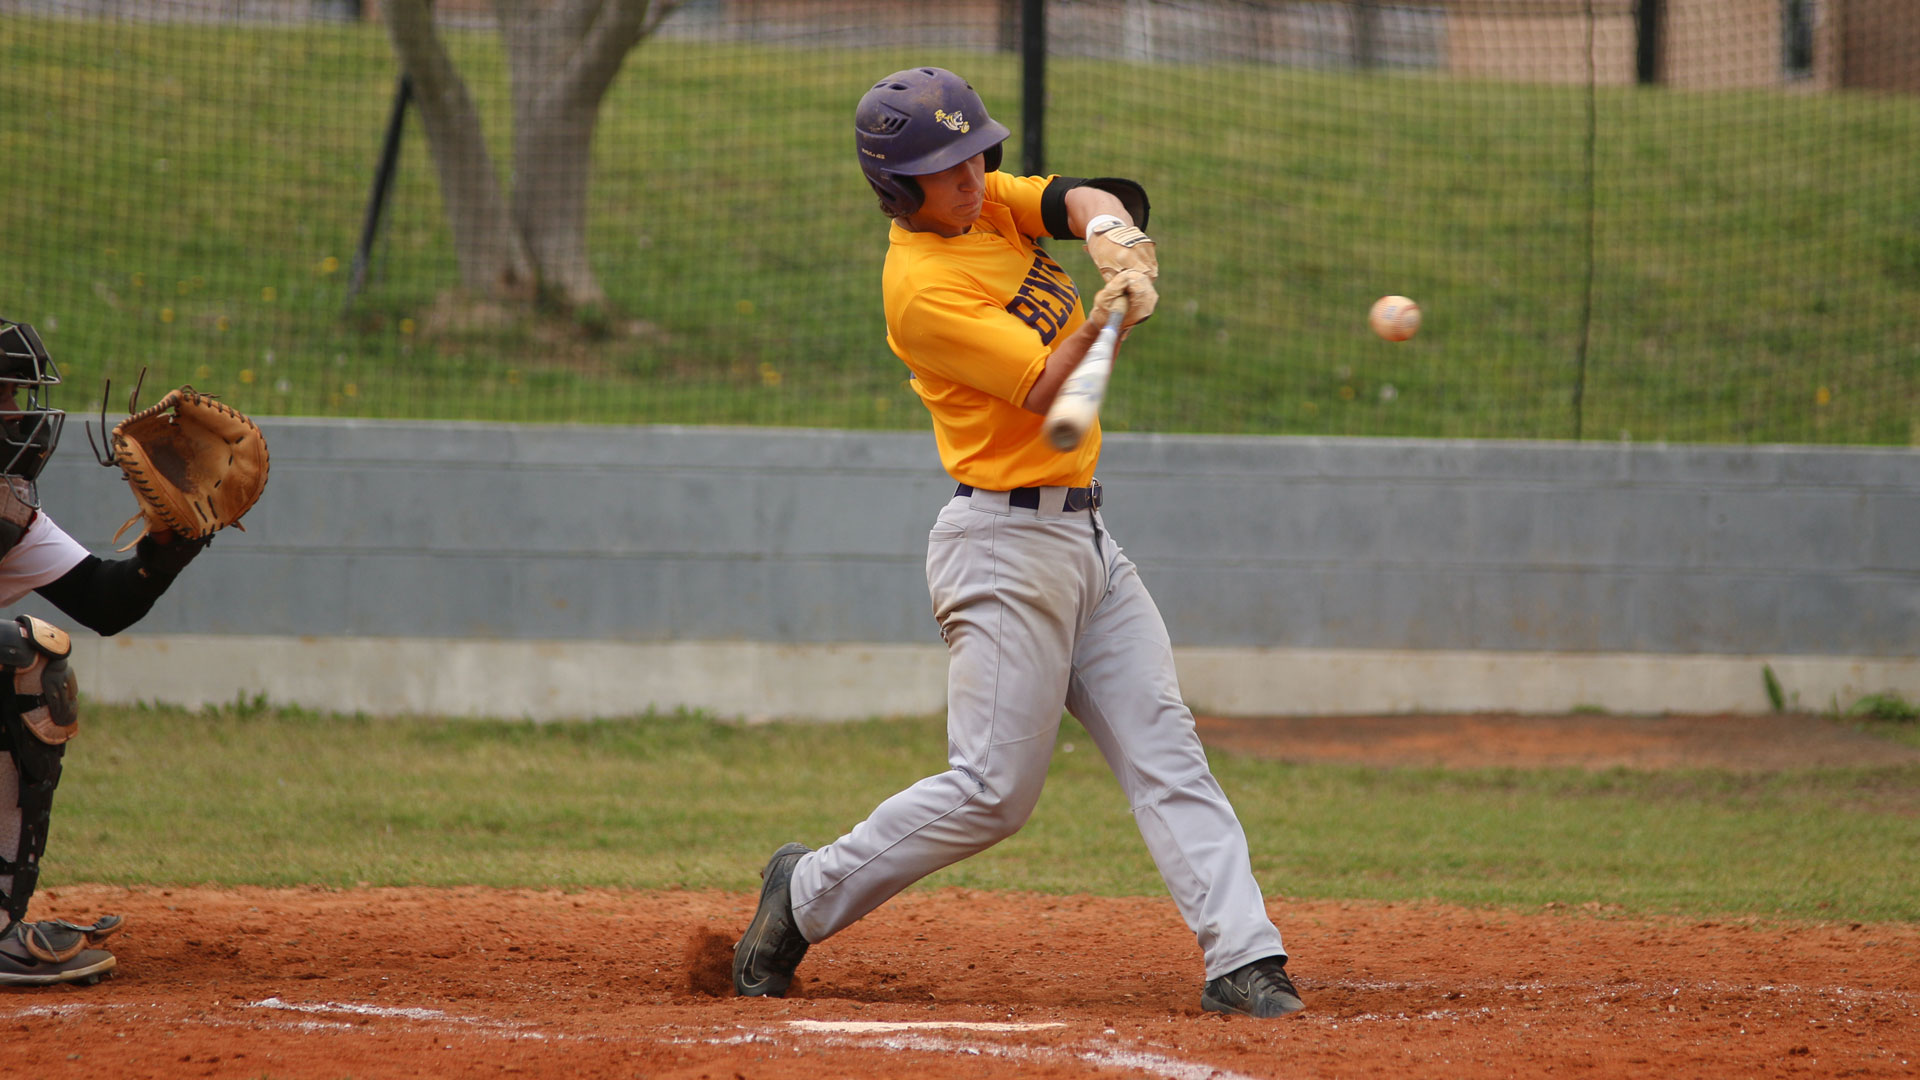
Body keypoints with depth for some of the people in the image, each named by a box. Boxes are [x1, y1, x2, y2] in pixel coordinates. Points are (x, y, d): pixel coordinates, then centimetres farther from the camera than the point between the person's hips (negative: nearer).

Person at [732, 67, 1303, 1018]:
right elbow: (1045, 391, -20)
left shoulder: (990, 200, 8)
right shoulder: (921, 289, -17)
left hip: (1084, 536, 8)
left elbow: (1079, 199, -7)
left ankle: (1242, 960, -9)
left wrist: (1111, 232, -29)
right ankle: (807, 895, 11)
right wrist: (1102, 322, -37)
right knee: (993, 792, -7)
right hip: (1005, 541, -8)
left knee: (1166, 753, -2)